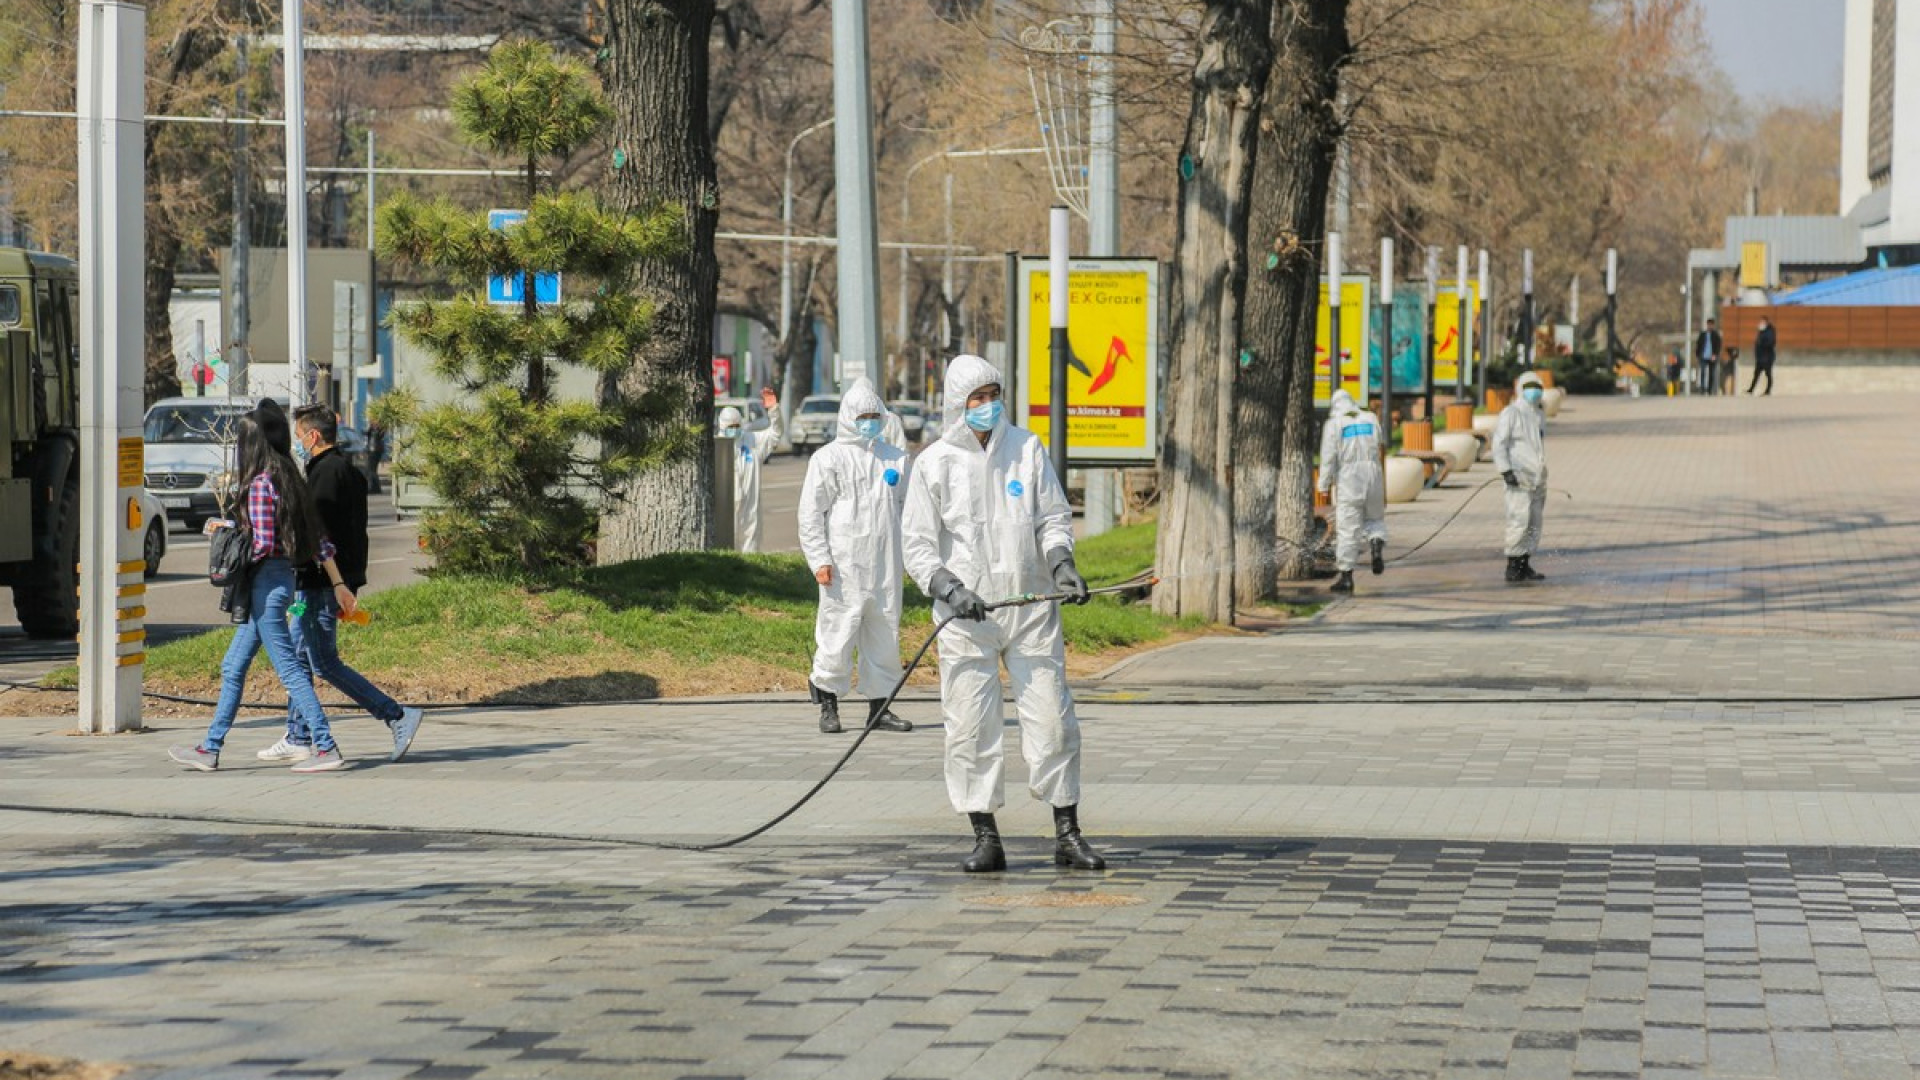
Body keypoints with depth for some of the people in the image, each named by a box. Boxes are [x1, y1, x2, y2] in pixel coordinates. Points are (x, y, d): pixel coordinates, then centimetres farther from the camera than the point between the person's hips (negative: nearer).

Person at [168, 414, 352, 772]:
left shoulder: (260, 485, -15)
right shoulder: (287, 478, 12)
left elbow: (263, 543, -21)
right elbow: (316, 536, 13)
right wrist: (338, 584, 15)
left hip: (266, 582, -10)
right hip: (280, 580, 10)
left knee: (289, 669, -7)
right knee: (232, 668, 14)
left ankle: (327, 749, -8)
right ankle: (210, 750, 19)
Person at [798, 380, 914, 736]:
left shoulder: (895, 458, 14)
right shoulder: (828, 458, 0)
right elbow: (811, 513, -2)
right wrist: (820, 560, -9)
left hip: (886, 567, 4)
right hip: (843, 565, -4)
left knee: (885, 635, 6)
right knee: (838, 633, -4)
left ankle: (880, 706, 15)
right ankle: (828, 704, 9)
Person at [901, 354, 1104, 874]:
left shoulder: (1027, 449, 6)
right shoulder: (933, 464, 1)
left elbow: (1054, 517, 11)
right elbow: (917, 544, 1)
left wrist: (1061, 563, -8)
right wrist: (948, 588, -15)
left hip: (1031, 608, 1)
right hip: (966, 616, -1)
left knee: (1052, 719, 0)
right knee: (970, 728, -2)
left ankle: (1067, 834, 8)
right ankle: (986, 838, 6)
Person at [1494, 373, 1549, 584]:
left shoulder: (1539, 416, 17)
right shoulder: (1511, 414, -6)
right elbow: (1499, 444, -11)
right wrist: (1506, 471, -21)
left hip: (1537, 478, 8)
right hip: (1518, 478, -8)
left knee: (1534, 523, 6)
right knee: (1519, 521, -15)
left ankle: (1525, 566, 11)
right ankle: (1512, 568, -14)